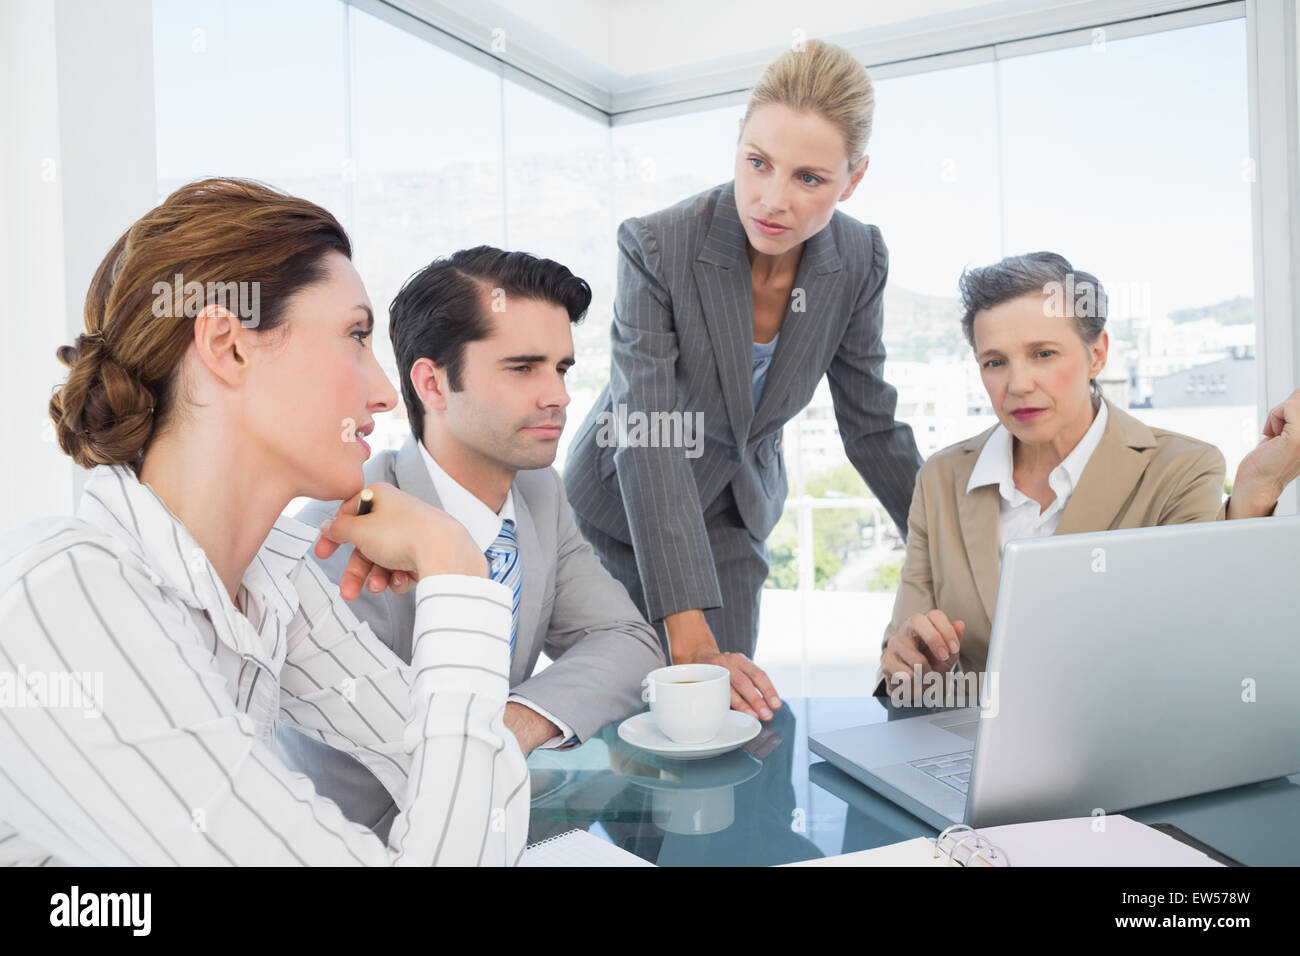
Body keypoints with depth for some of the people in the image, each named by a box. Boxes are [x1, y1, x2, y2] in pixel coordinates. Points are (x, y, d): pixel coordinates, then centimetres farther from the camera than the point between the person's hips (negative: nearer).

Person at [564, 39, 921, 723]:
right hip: (621, 514, -3)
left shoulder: (858, 260, -13)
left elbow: (871, 426, -2)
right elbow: (647, 443, -31)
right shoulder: (655, 246, -26)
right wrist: (691, 642, -36)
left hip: (733, 521, 3)